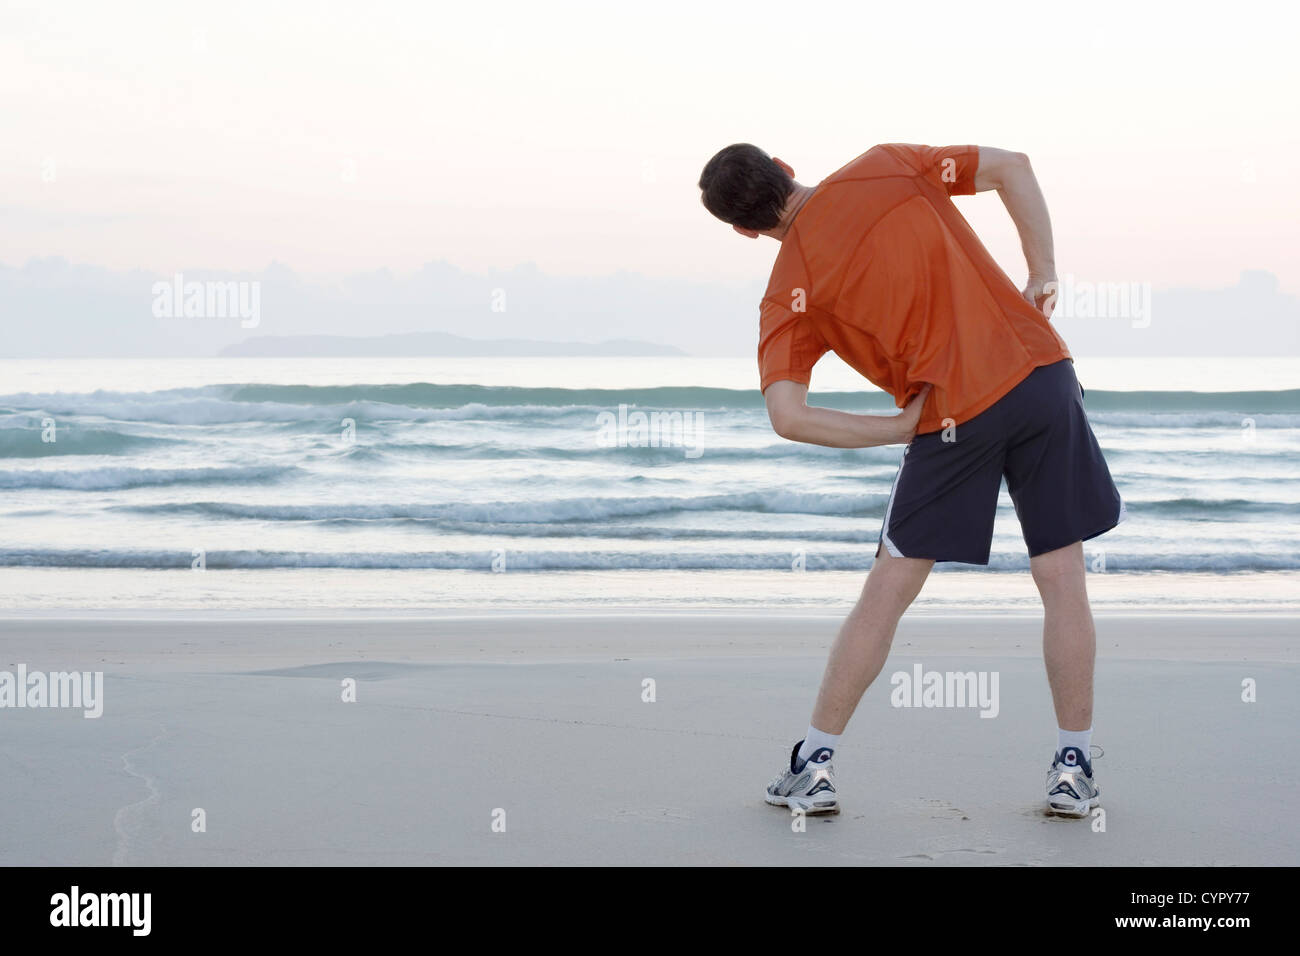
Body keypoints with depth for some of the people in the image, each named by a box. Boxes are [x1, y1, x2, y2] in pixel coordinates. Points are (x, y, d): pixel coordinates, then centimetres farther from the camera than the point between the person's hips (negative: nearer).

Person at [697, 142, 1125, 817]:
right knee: (1063, 580, 11)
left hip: (951, 417, -2)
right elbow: (1012, 167, 8)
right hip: (1040, 369, 2)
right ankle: (1074, 769, 14)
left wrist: (902, 428, 0)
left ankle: (813, 766, 16)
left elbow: (786, 414, -7)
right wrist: (1042, 275, 9)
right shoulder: (885, 166, 11)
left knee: (886, 594, 10)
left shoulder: (788, 293, 5)